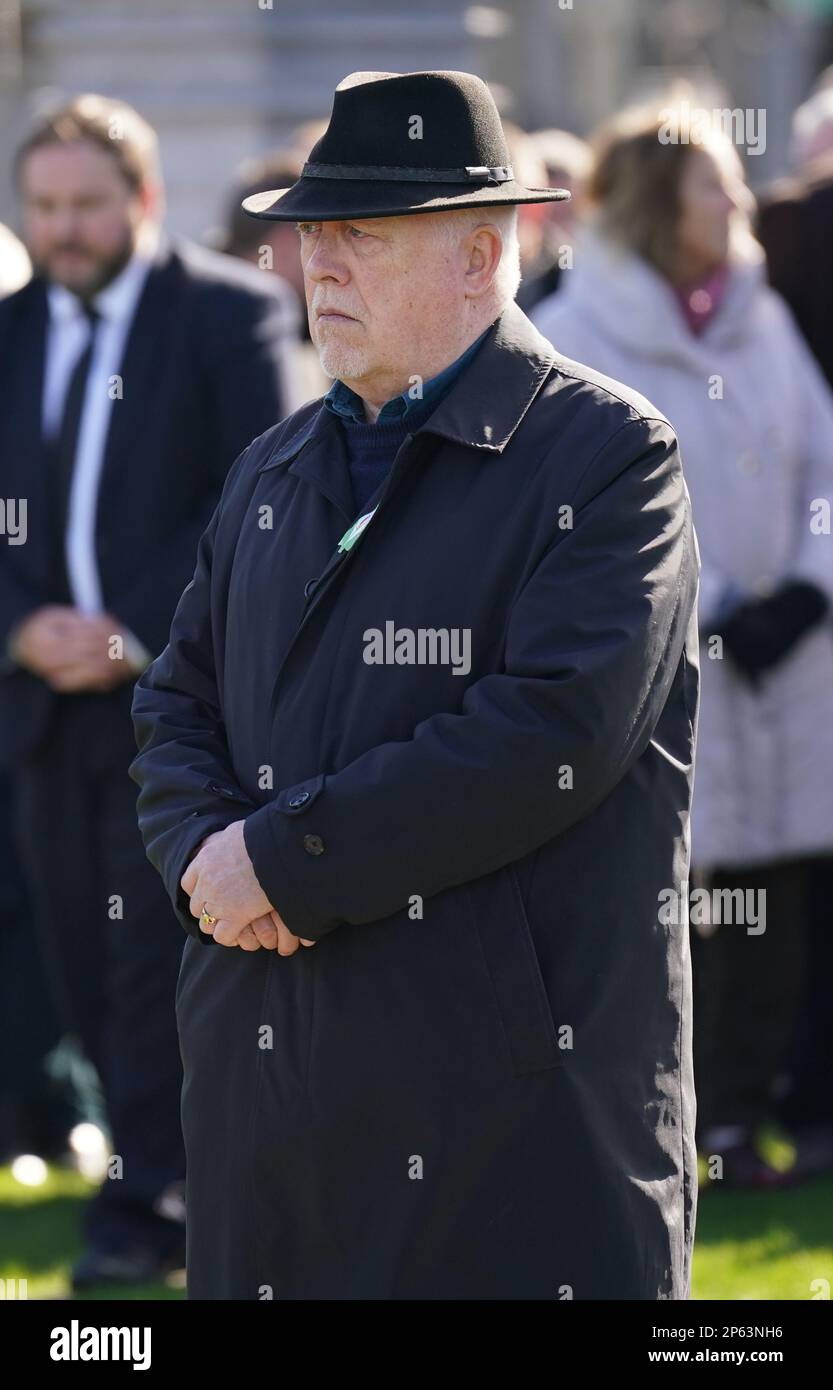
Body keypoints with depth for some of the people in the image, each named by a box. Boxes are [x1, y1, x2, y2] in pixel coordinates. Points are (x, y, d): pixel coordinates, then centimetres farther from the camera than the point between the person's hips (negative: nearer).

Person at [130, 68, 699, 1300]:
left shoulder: (607, 454, -6)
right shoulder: (276, 469, 18)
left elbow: (552, 736, -17)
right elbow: (177, 704, 18)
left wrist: (283, 859, -15)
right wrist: (204, 852, -6)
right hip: (270, 1079, 6)